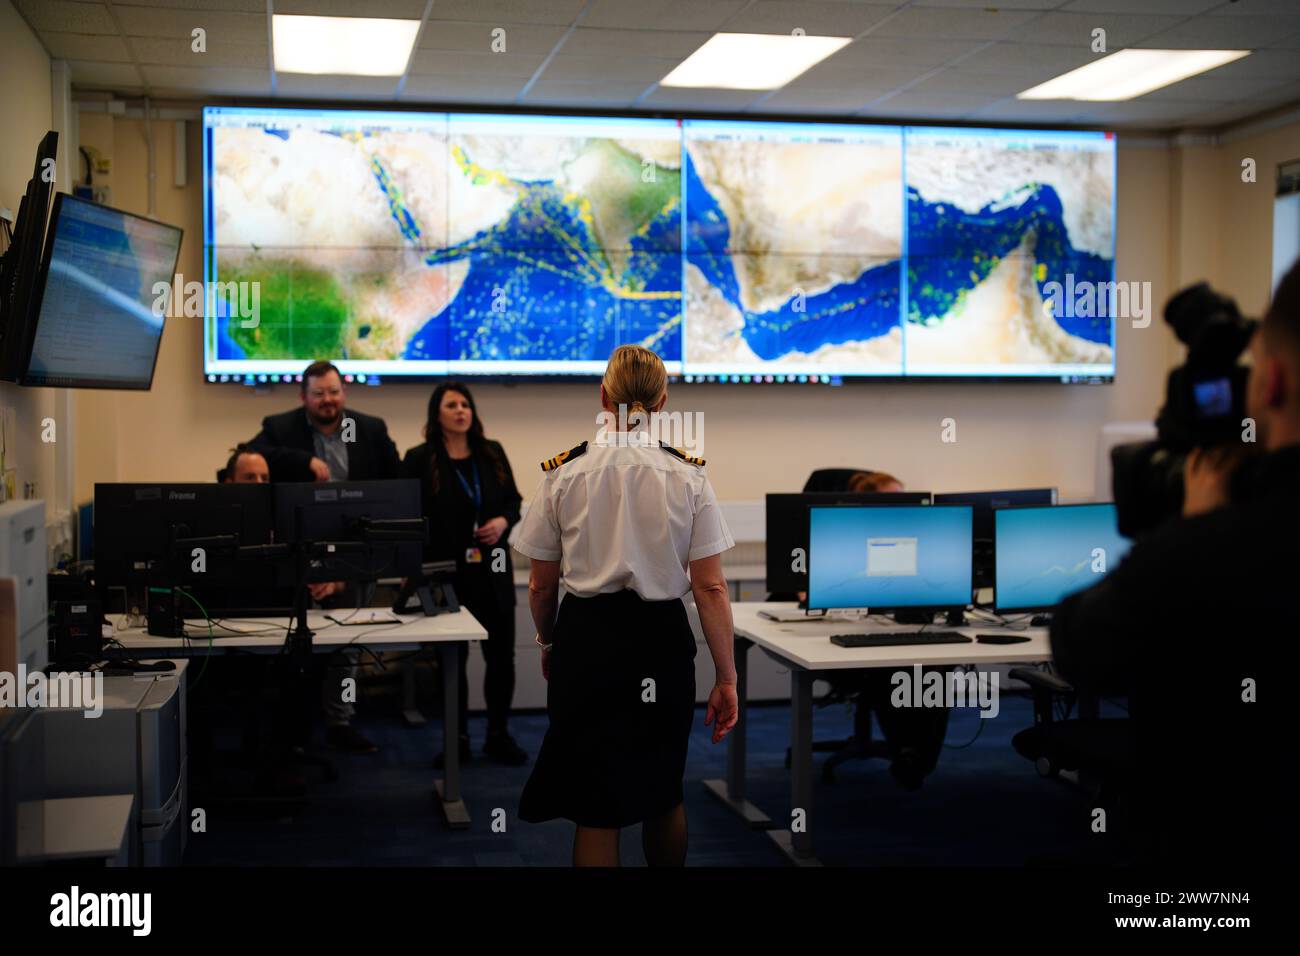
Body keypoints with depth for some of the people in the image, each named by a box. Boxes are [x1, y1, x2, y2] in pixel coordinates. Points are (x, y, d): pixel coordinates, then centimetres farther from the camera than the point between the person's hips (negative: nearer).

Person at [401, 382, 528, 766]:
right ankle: (458, 739, 16)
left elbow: (513, 500, 14)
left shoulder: (493, 454, 7)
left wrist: (504, 521, -8)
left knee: (501, 654, 6)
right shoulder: (419, 460, -4)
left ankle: (498, 735, 19)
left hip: (493, 571, 3)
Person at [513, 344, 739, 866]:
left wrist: (547, 642, 20)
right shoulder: (688, 476, -5)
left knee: (595, 809, 10)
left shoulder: (564, 473, -5)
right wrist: (726, 677, -1)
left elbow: (541, 586, 1)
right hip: (662, 639, 1)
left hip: (586, 641, -1)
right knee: (664, 793, 23)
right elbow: (711, 588, -7)